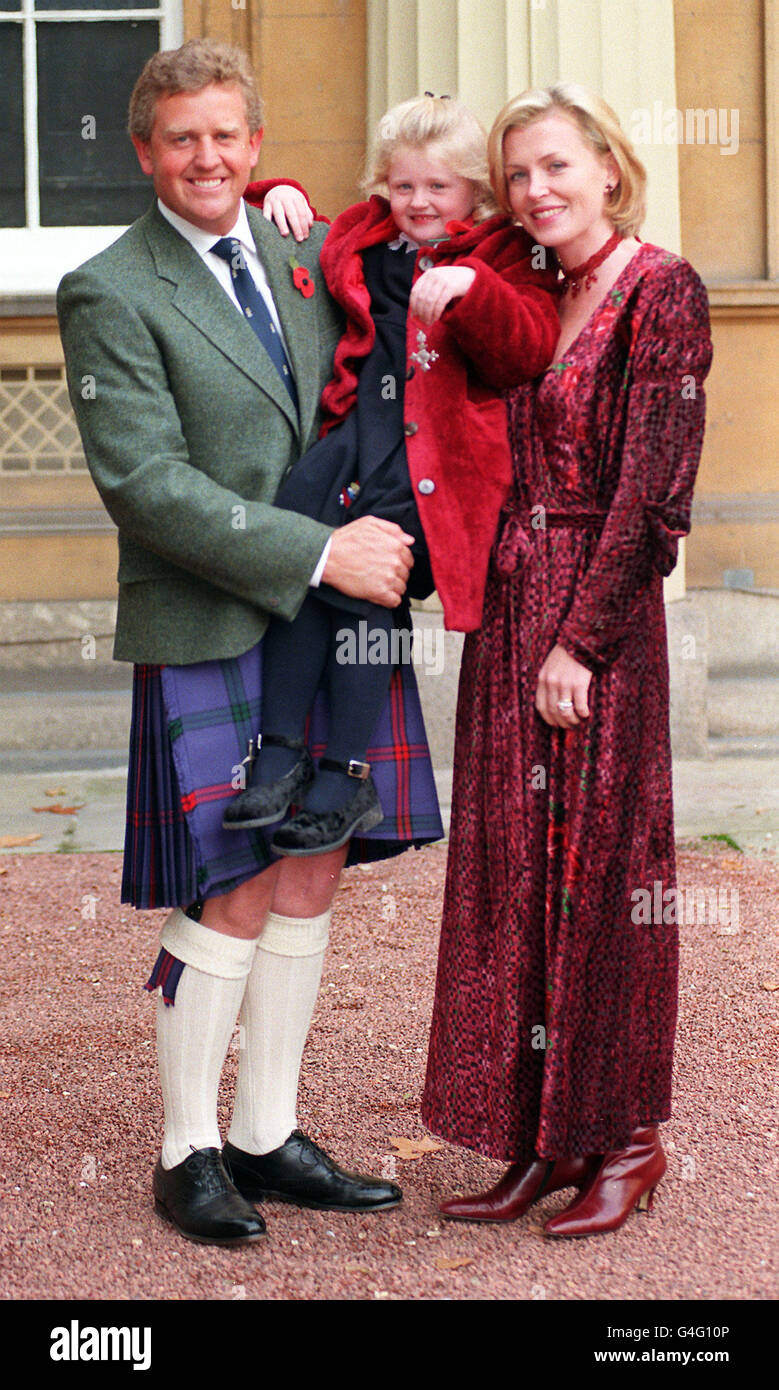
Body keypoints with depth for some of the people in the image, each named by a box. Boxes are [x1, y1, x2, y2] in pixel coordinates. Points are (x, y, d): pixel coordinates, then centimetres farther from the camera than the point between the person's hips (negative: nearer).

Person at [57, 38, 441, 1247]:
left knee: (310, 883, 10)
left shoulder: (302, 252, 12)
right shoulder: (109, 294, -7)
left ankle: (269, 1136, 23)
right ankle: (190, 1153, 15)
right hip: (210, 637, -6)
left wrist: (380, 536, 7)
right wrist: (318, 555, -18)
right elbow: (145, 482, -15)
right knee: (232, 900, -2)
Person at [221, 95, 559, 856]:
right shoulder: (358, 242, 22)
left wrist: (472, 286, -21)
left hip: (439, 457, -4)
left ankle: (345, 779, -9)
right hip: (358, 434, 4)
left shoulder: (501, 255, 9)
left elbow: (530, 348, -6)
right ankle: (281, 753, -17)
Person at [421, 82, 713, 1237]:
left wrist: (580, 640, -16)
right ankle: (541, 1135, 19)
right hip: (508, 608, 7)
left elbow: (652, 489, -13)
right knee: (516, 868, 9)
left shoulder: (661, 290, -7)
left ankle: (625, 1137, 14)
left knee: (600, 861, 0)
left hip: (602, 614, -7)